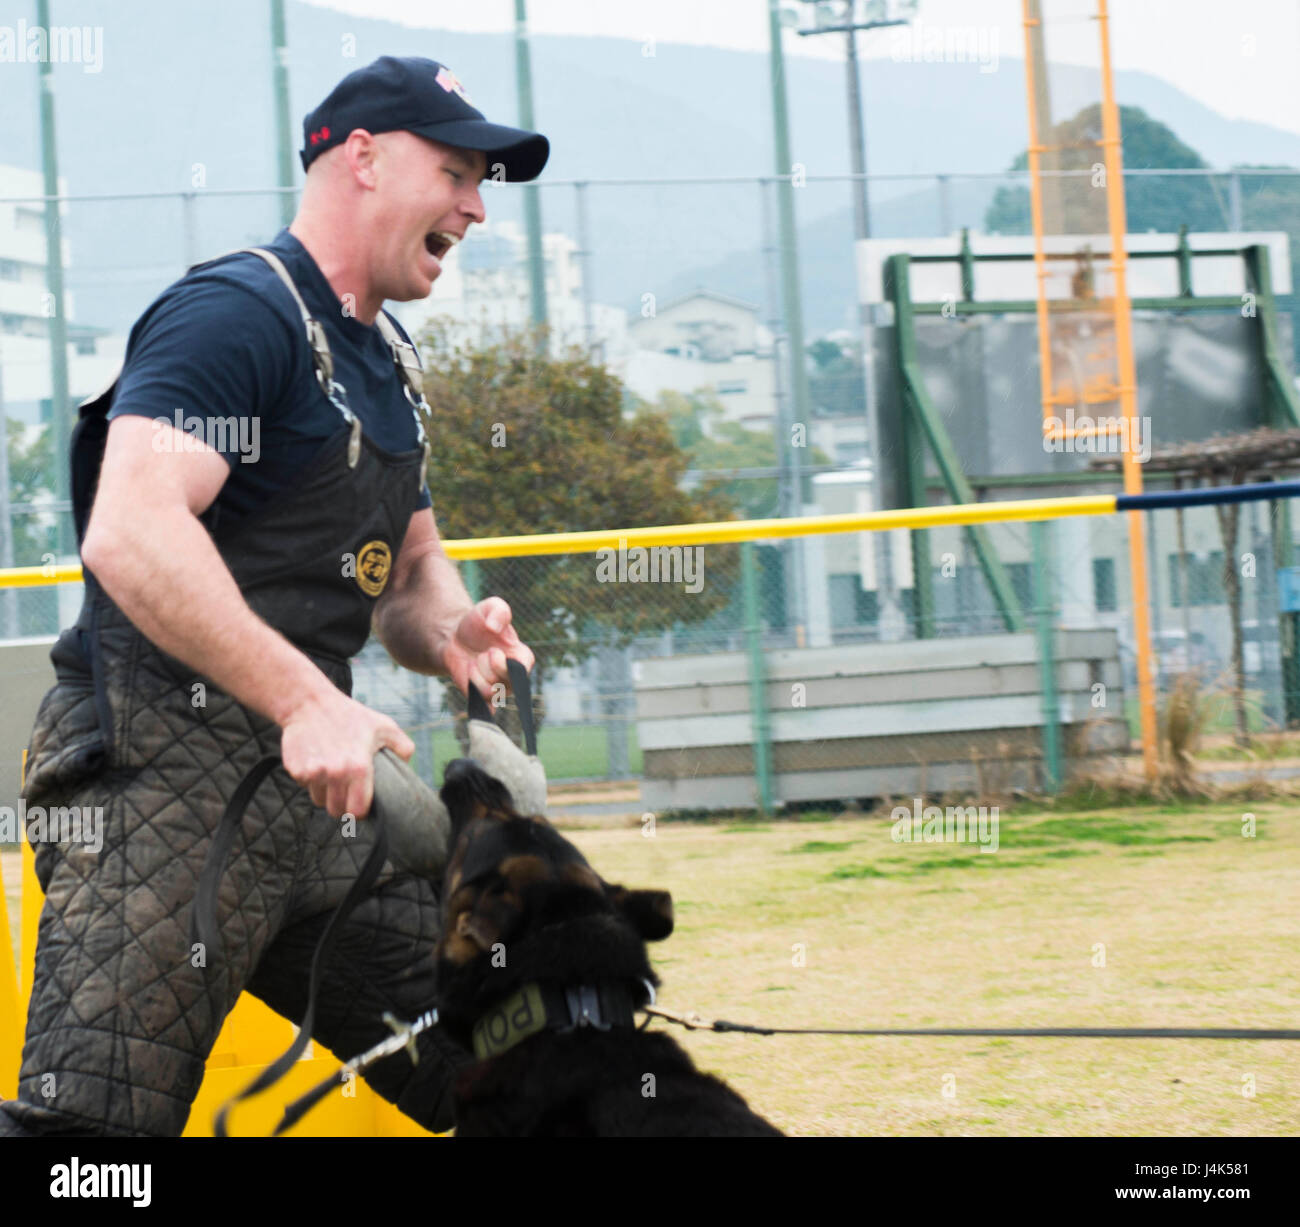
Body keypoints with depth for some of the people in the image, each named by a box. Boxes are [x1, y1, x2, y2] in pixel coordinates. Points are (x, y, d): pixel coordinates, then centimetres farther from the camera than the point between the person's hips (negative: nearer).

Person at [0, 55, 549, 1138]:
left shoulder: (388, 364, 21)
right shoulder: (236, 311, -10)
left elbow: (411, 572, 29)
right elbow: (131, 537, -24)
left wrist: (452, 631, 4)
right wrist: (306, 700, -32)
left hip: (316, 790, 9)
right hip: (167, 773, -9)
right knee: (95, 1122, -17)